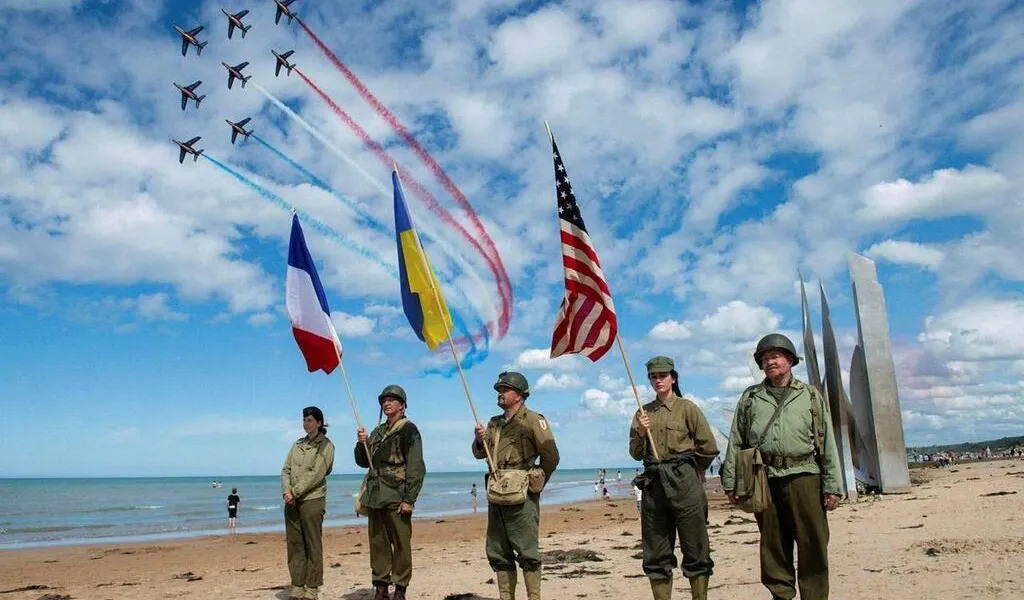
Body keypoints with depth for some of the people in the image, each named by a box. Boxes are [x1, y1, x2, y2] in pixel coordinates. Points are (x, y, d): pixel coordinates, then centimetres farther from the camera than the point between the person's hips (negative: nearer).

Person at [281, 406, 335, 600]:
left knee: (312, 546, -2)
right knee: (294, 544, 7)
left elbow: (316, 474, -12)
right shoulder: (298, 444, 16)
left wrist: (295, 492, -15)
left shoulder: (325, 445, -2)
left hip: (312, 500, -6)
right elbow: (286, 470, 9)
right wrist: (286, 491, -8)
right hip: (292, 501, 6)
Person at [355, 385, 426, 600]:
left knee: (401, 545, -1)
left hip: (396, 497, -6)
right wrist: (362, 443, 0)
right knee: (377, 544, 10)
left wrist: (409, 499, -16)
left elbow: (416, 467, -10)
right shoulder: (378, 431, 16)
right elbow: (363, 462, 20)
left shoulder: (408, 430, -4)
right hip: (375, 496, 6)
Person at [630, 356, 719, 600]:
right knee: (656, 554, 7)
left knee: (695, 549, 0)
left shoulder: (687, 408, 1)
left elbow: (709, 448, 1)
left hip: (684, 483, -4)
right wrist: (641, 433, -7)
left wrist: (686, 469, 9)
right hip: (653, 485, 4)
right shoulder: (643, 413, 12)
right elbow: (636, 454, 10)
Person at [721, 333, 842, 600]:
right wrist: (730, 482, 3)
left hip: (804, 478, -1)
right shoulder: (750, 397, 12)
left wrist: (832, 485, -1)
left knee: (813, 545, 0)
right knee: (773, 547, 7)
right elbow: (736, 443, 10)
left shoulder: (811, 395, 10)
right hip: (764, 480, 1)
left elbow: (827, 443, 6)